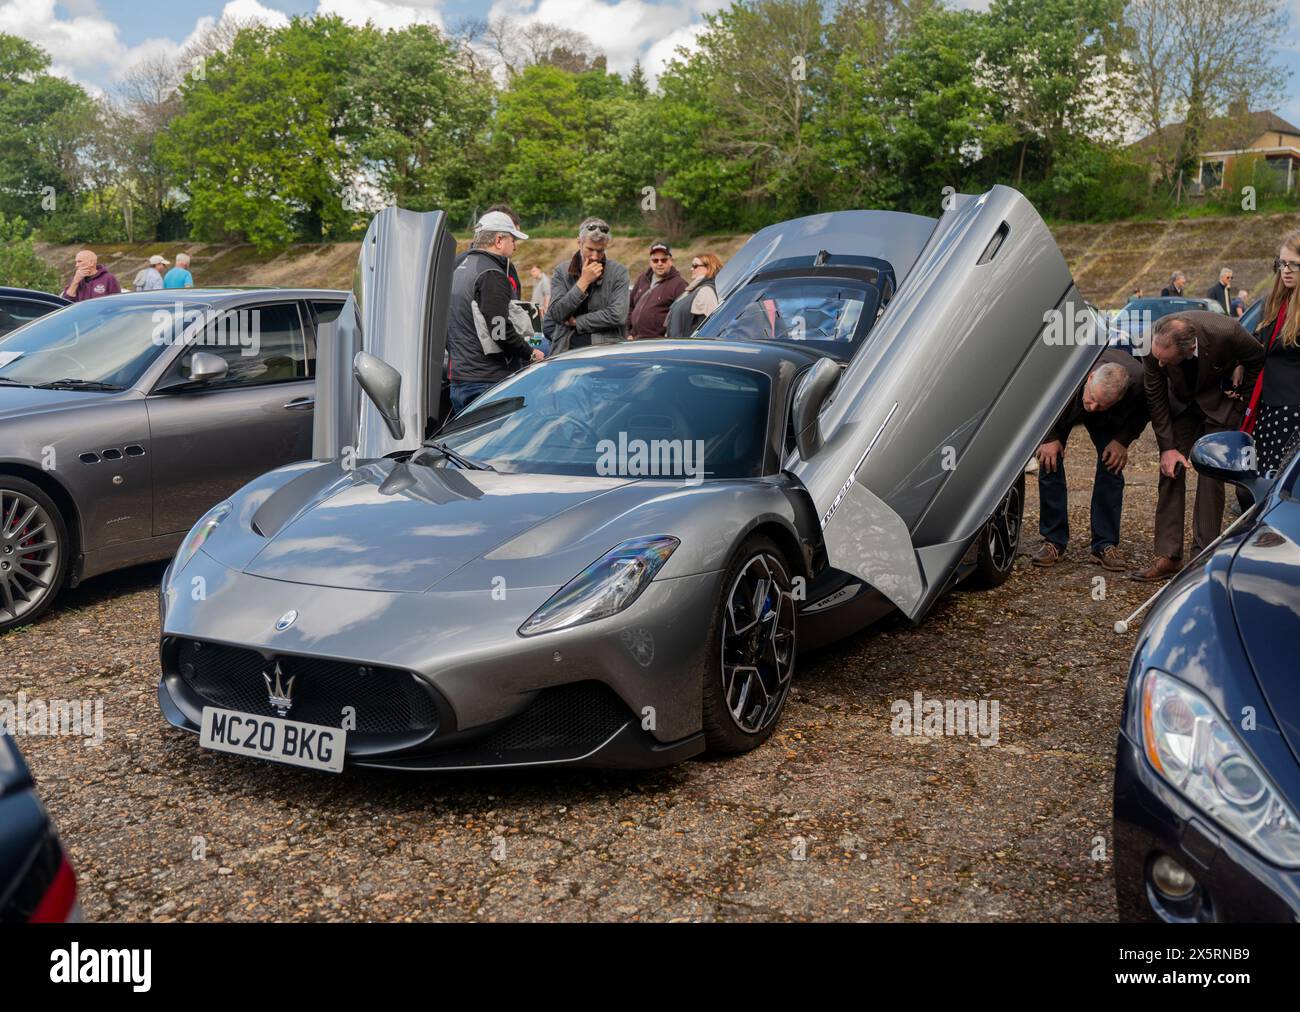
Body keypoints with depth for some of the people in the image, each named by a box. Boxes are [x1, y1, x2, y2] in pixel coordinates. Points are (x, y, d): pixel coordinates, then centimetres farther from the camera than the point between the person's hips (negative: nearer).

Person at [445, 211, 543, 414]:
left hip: (457, 375, 10)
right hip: (485, 381, -10)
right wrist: (531, 353, -5)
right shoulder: (492, 275, -14)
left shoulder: (459, 266, 18)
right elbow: (500, 331, -19)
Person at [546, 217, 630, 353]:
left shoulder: (618, 272, 1)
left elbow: (618, 315, -10)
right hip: (566, 350, 2)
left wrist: (576, 321, -5)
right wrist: (583, 281, -9)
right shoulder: (561, 271, 7)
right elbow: (555, 314, -4)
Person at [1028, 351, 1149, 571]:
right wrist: (1049, 437, -23)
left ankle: (1105, 545, -2)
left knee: (1111, 466, -11)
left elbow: (1141, 412, -13)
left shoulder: (1138, 382, -40)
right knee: (1049, 462, -12)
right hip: (1061, 408, -1)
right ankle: (1053, 541, -3)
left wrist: (1122, 441, -21)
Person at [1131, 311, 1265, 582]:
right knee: (1171, 471, -7)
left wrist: (1242, 391, -3)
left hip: (1220, 404, -2)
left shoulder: (1226, 332, -37)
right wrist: (1167, 447, -15)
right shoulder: (1155, 345, -29)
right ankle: (1168, 556, -3)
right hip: (1181, 403, 2)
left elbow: (1256, 358, -11)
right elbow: (1155, 398, -15)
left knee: (1211, 475, -9)